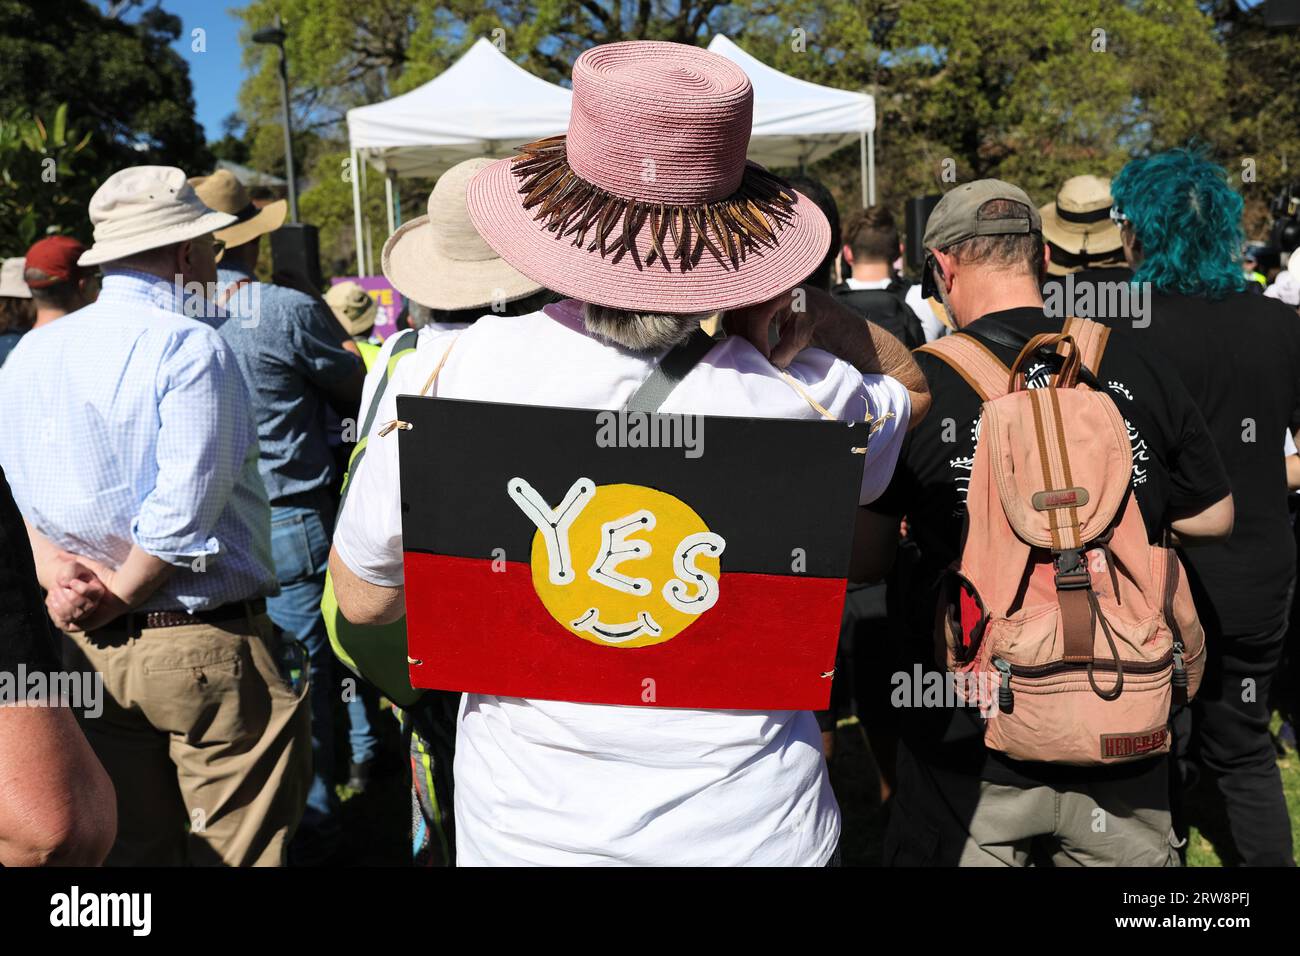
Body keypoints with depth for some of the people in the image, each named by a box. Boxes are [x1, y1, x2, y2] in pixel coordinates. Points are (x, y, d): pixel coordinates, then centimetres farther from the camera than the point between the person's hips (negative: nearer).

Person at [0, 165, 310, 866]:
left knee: (130, 847, 21)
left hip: (86, 651, 7)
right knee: (235, 852, 8)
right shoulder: (190, 346, -16)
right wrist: (117, 595, -11)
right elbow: (185, 508, -23)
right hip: (204, 650, -7)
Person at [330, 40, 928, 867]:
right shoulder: (798, 394, -19)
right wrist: (792, 294, -9)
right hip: (751, 828, 0)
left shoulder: (457, 372, -20)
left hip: (528, 827, 1)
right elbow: (908, 384, 7)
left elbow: (363, 598, -6)